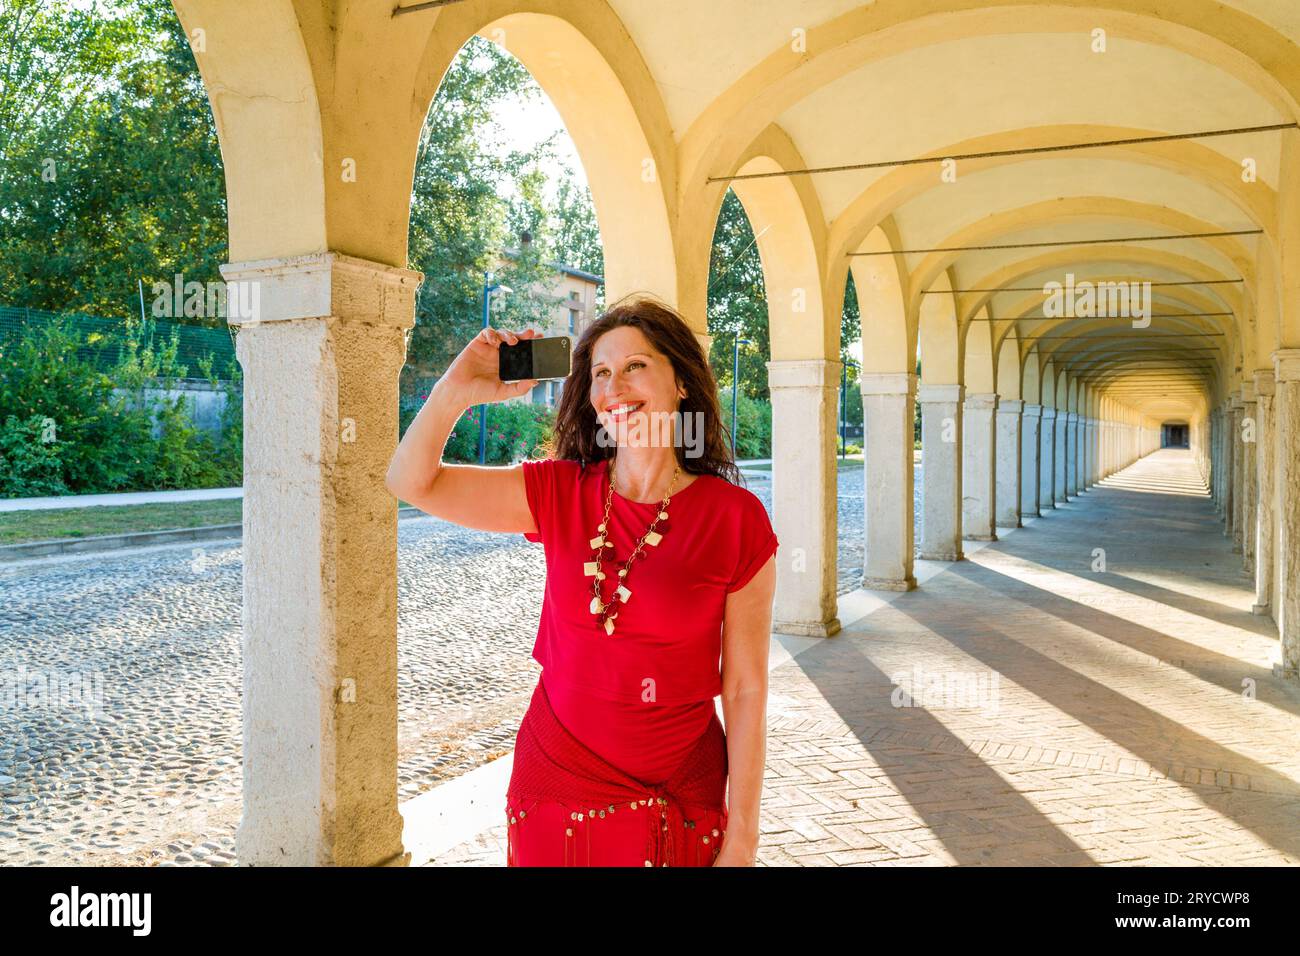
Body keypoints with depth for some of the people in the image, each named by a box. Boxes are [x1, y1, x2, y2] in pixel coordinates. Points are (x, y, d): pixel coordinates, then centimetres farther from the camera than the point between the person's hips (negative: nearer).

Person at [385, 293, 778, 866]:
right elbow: (412, 482, -2)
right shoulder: (558, 493, -2)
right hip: (554, 793, 3)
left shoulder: (736, 518, -10)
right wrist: (460, 389, -17)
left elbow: (745, 690, -8)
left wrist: (741, 841, -6)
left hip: (677, 808, -2)